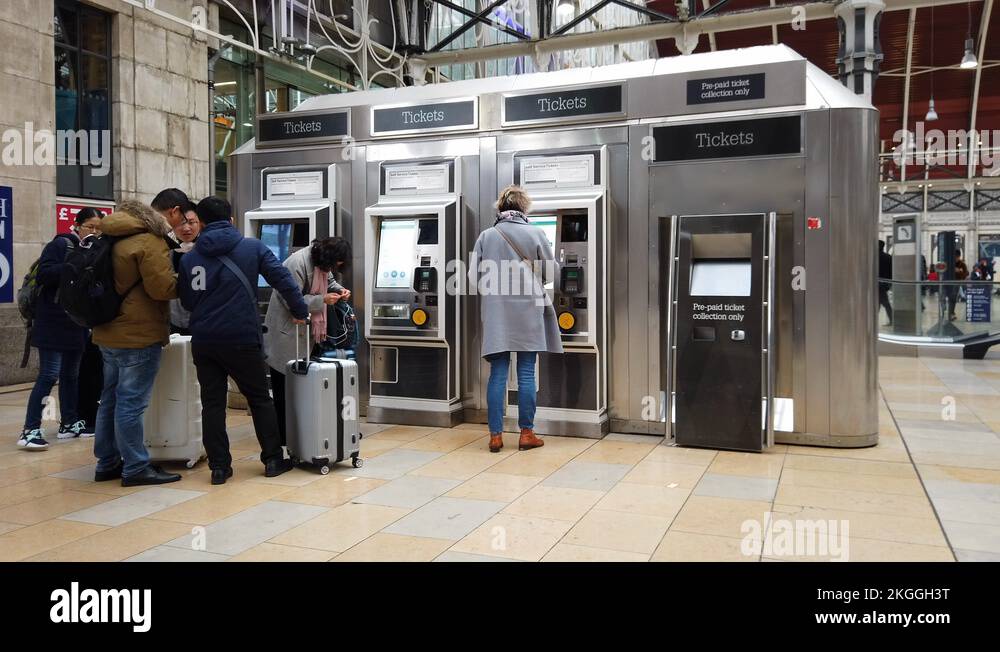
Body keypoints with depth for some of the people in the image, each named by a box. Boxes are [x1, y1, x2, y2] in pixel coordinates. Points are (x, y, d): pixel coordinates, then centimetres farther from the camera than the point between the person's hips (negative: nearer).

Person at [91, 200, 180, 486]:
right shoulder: (148, 241, -11)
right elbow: (162, 287, -17)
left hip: (110, 334, 9)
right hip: (138, 335, -9)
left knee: (111, 400, 14)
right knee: (131, 403, -5)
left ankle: (108, 463, 22)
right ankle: (136, 468, 2)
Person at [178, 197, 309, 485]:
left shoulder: (189, 258, 7)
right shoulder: (253, 247, 0)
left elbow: (186, 302, 15)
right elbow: (282, 279, -4)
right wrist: (300, 311, 5)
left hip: (203, 340, 2)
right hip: (242, 338, -2)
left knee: (212, 403, 9)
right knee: (260, 399, 11)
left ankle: (219, 466, 10)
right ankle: (273, 460, 16)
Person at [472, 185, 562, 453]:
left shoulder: (486, 236, 1)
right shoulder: (535, 233, -3)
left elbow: (476, 273, 5)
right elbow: (552, 272, 2)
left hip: (496, 313, 1)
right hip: (528, 312, -1)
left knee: (498, 374, 5)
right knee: (526, 373, 5)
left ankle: (495, 435, 7)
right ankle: (526, 434, 11)